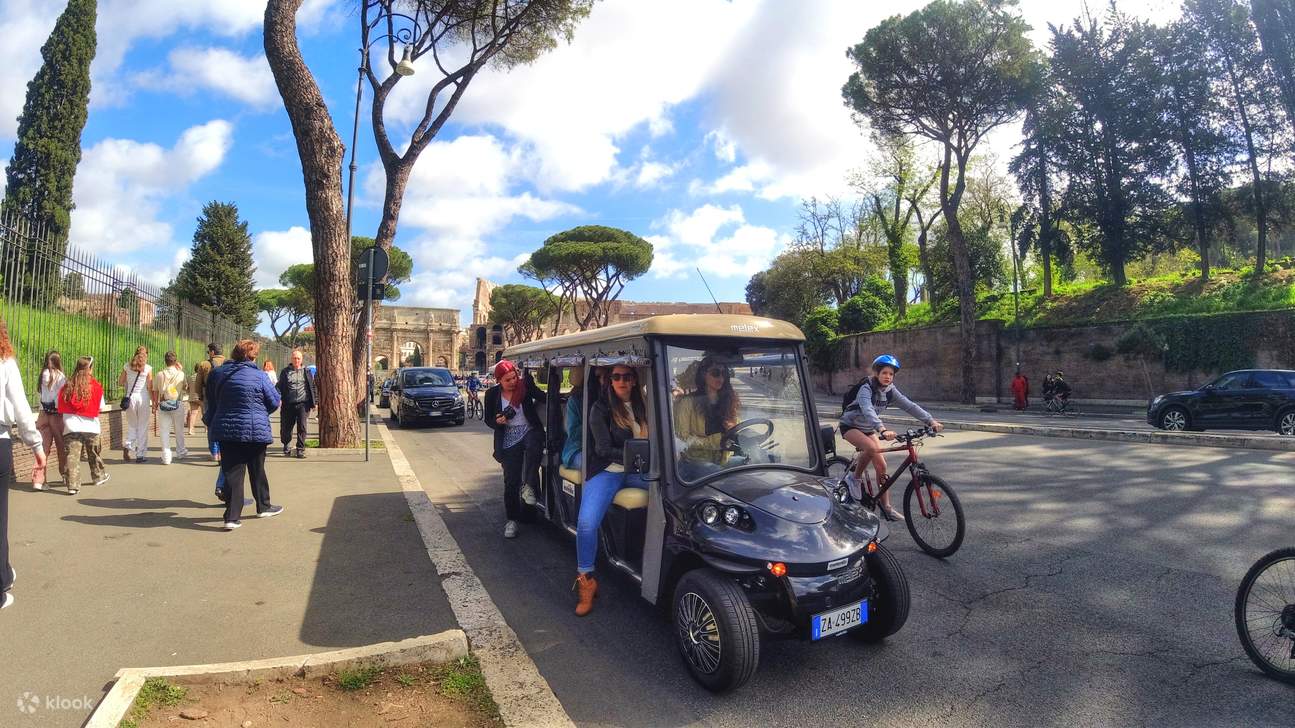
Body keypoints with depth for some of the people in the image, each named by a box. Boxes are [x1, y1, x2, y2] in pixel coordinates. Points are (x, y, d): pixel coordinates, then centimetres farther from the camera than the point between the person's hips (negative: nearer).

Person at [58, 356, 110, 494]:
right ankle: (99, 476, 34)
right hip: (90, 426, -1)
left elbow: (60, 408, 5)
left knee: (72, 456, -2)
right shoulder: (95, 386, -6)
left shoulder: (67, 386, 0)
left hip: (71, 427, 1)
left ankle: (73, 485, -8)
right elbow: (102, 407, 2)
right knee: (94, 454, 18)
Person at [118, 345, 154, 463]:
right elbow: (150, 388, -5)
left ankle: (127, 445, -7)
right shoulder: (148, 368, -5)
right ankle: (140, 455, 9)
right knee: (143, 428, 6)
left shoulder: (127, 366, 3)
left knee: (132, 426, 18)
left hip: (130, 397, 3)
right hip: (143, 397, -3)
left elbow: (120, 383, 8)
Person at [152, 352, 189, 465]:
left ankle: (166, 457, 2)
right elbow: (186, 388, 11)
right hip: (178, 404, 0)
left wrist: (154, 406, 12)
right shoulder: (181, 374, -4)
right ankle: (181, 452, 26)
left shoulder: (160, 375, -1)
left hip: (163, 405, 0)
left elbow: (155, 392, 2)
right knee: (179, 430, 14)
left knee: (165, 431, 4)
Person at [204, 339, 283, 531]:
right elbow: (274, 401, -4)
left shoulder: (218, 373, 3)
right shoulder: (259, 376, -11)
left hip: (226, 430, 3)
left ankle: (232, 516, 1)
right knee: (257, 470, 13)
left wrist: (210, 420, 29)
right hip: (254, 431, -3)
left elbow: (211, 400, 16)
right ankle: (263, 507, 28)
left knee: (232, 473, 5)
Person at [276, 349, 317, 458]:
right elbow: (279, 386, 5)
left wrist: (314, 402, 6)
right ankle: (286, 448, 27)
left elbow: (312, 387, 10)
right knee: (286, 428, 7)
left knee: (302, 427, -4)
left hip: (303, 404, 0)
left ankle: (301, 449, 5)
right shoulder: (285, 372, 7)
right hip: (289, 405, 1)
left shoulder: (307, 372, 9)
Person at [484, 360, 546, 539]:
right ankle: (512, 520, 15)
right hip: (509, 440, 1)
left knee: (533, 447, -37)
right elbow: (488, 420, 9)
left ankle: (528, 486, -21)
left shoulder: (525, 385, -4)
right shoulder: (492, 394, 0)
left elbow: (544, 397, -12)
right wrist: (497, 421, -12)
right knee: (511, 481, 1)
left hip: (530, 431, -1)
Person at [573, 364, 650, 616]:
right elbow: (604, 449, -10)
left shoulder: (642, 406, 13)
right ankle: (585, 579, -5)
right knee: (586, 522, -27)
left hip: (638, 471, 4)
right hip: (608, 471, -3)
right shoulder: (600, 409, -1)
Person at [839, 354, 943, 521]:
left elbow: (909, 406, -14)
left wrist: (930, 420, -27)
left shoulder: (890, 390, -5)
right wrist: (882, 429, -58)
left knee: (881, 465, -2)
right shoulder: (866, 388, -25)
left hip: (868, 428, 7)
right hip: (850, 426, -6)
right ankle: (855, 478, -12)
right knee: (871, 447, -34)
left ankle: (886, 507, 4)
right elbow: (868, 410, -42)